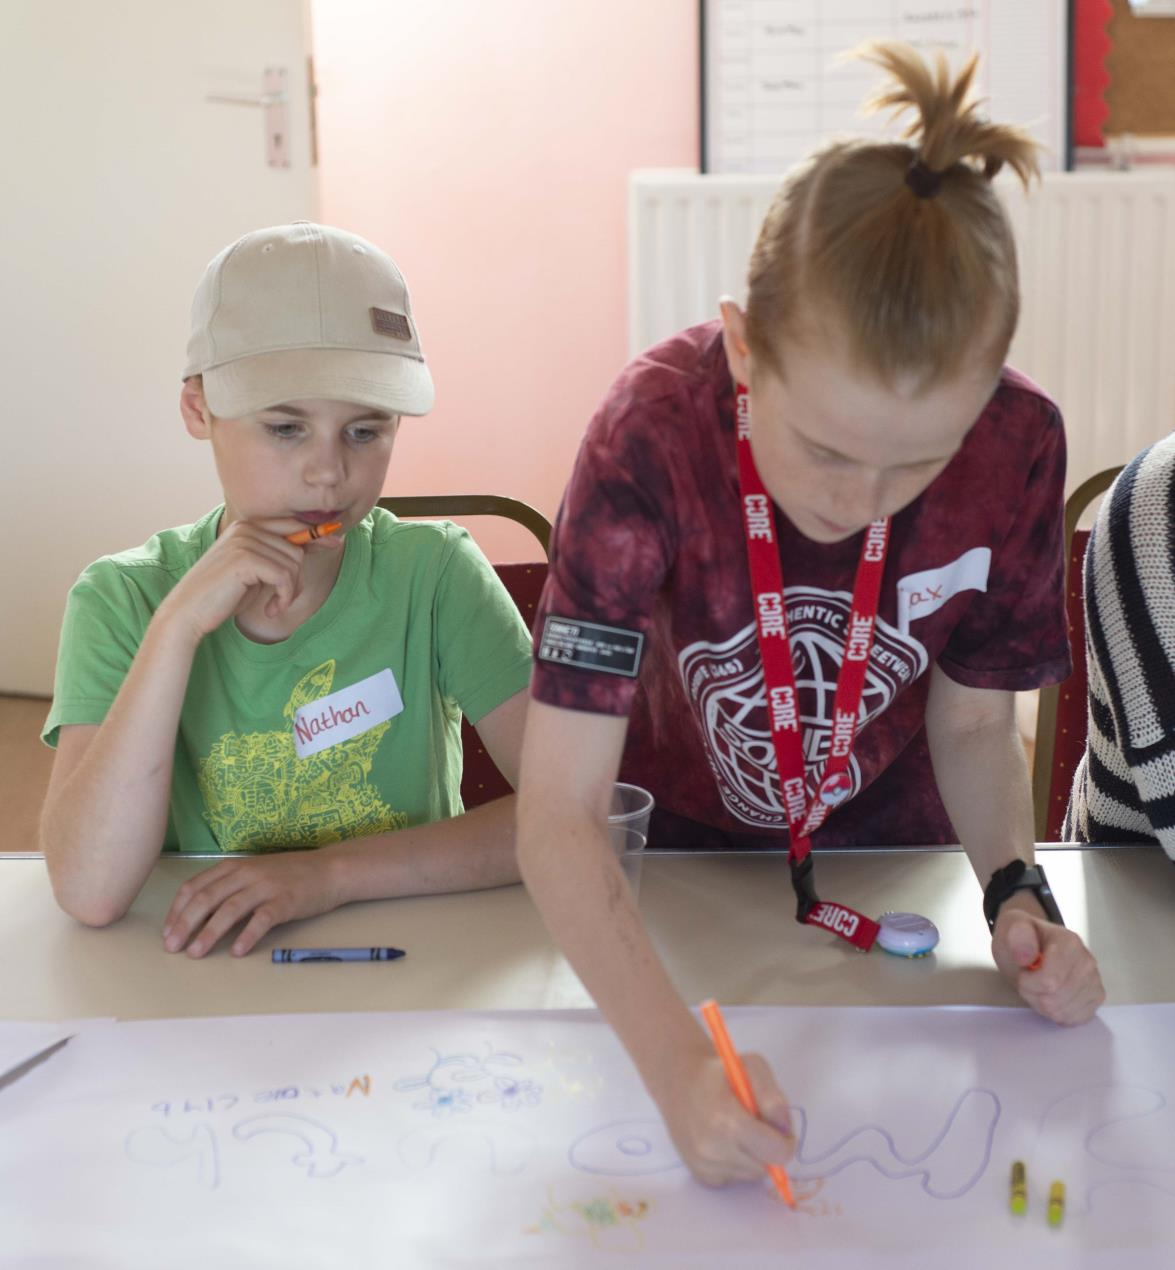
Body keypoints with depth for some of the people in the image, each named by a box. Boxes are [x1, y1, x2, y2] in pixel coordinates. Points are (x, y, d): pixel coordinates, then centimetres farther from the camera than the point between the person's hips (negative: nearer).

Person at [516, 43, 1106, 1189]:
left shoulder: (1018, 446, -27)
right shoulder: (654, 437, -37)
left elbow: (972, 722, -9)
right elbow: (556, 813, -37)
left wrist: (1014, 893, -27)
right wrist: (677, 1065, -50)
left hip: (883, 839, 2)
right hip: (680, 841, -1)